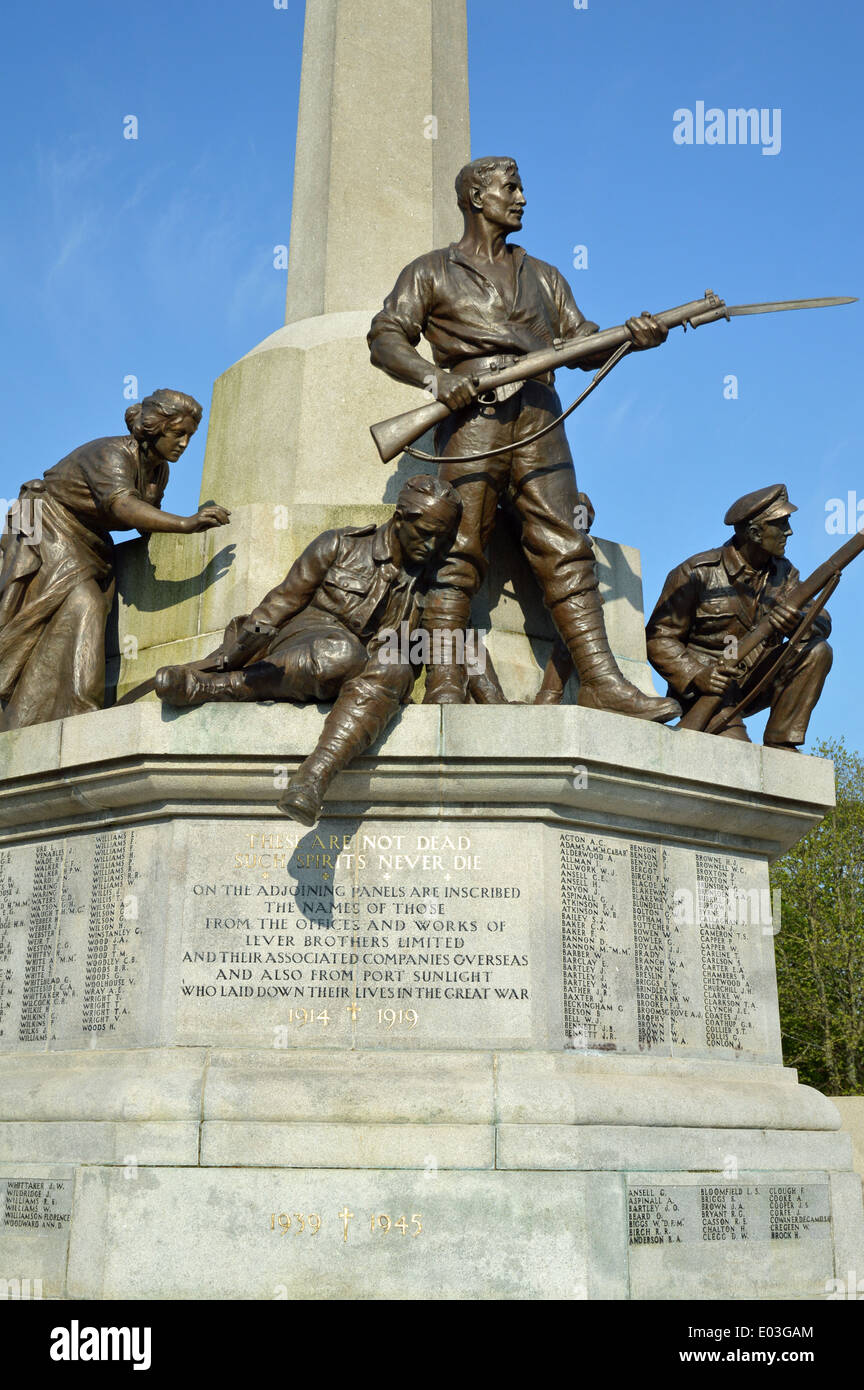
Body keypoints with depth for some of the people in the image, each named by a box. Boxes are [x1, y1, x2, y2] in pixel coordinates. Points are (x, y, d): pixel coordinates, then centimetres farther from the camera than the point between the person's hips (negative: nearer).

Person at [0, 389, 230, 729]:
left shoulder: (158, 470, 3)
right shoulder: (112, 455, -24)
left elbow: (148, 522, 12)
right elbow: (122, 506, -44)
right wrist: (185, 524, -54)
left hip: (87, 546, 9)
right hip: (47, 533, -9)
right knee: (80, 606, -23)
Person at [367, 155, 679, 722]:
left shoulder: (543, 276, 30)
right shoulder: (431, 272, 18)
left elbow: (581, 341, 23)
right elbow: (385, 338, 7)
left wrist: (631, 335, 2)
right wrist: (434, 377, -12)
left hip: (540, 420, 3)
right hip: (472, 416, -3)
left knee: (565, 546, -6)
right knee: (458, 548, -10)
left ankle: (601, 681, -11)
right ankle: (445, 687, -12)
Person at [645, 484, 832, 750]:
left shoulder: (783, 572, 6)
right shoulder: (697, 574, -12)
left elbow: (822, 621, -4)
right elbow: (658, 638, -12)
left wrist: (798, 621, -29)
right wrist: (697, 676, -28)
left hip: (754, 685, 6)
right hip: (706, 689, -6)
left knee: (817, 651, -16)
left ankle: (778, 743, -10)